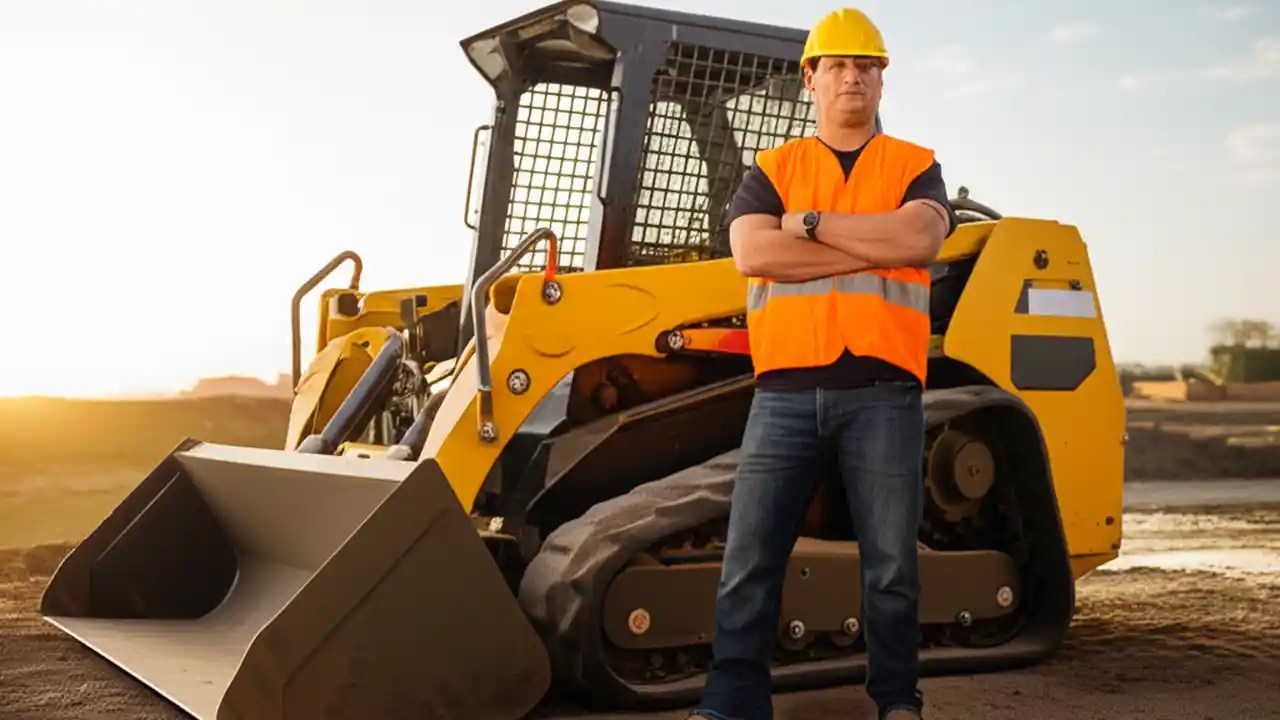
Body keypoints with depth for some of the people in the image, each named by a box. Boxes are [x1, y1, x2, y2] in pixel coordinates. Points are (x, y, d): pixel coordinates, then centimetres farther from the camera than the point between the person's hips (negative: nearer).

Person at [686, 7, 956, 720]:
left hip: (883, 392, 0)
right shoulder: (772, 170, 14)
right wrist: (877, 249, -7)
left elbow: (919, 238, -10)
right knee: (749, 561, 0)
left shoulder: (916, 166, 12)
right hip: (786, 391, 1)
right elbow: (753, 253, -6)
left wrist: (809, 222, -6)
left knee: (891, 562, 6)